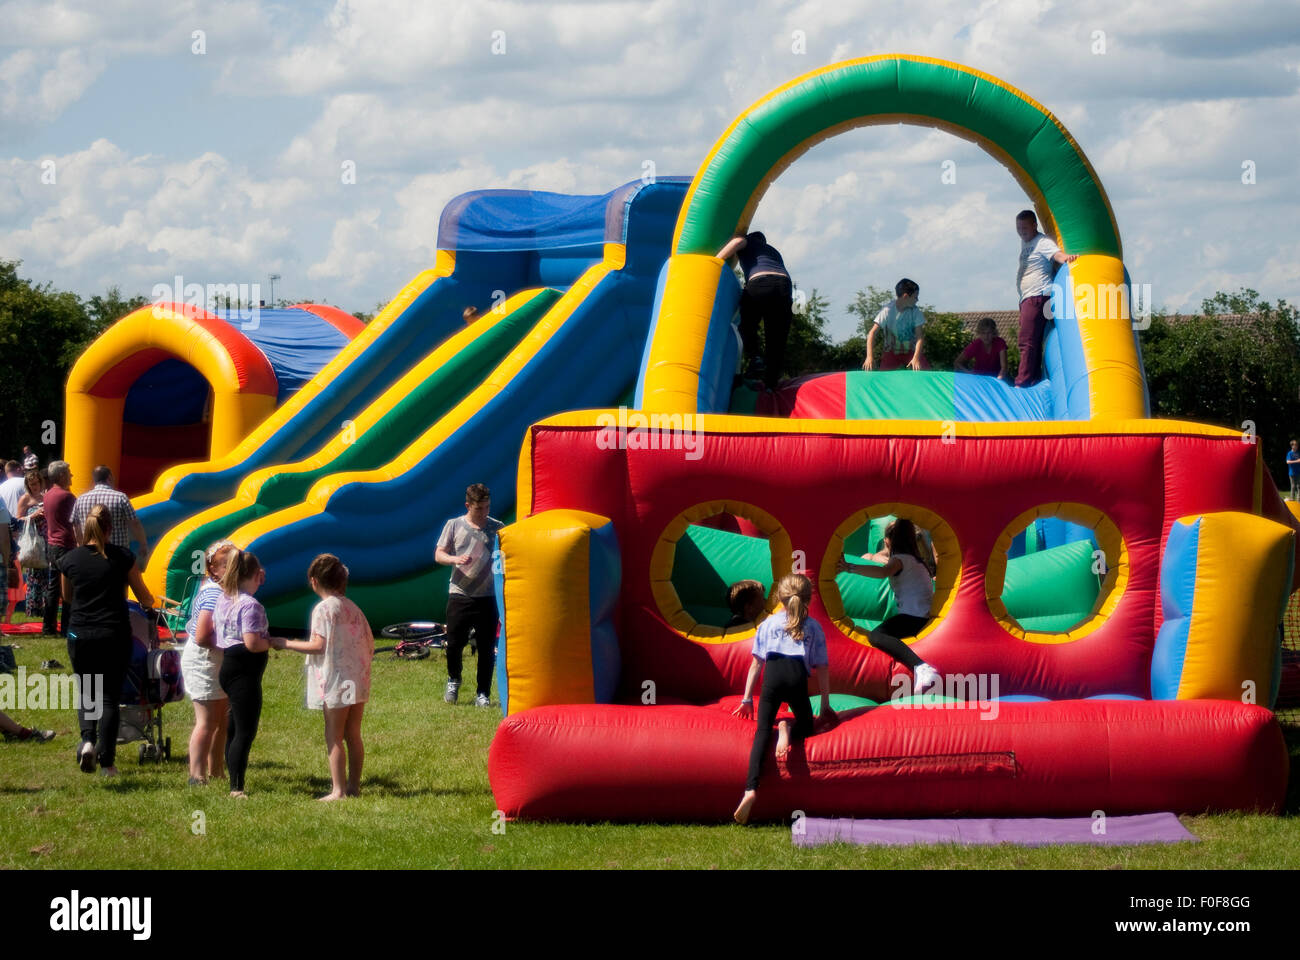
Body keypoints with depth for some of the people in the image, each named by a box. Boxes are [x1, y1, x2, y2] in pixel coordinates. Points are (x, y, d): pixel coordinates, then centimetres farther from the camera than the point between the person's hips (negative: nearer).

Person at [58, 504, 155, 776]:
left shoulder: (70, 559, -2)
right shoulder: (122, 557, -6)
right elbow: (144, 597, 3)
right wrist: (149, 603, 27)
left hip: (79, 635, 1)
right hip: (115, 635, -1)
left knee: (86, 691, 18)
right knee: (110, 695, 6)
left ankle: (88, 739, -7)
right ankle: (106, 760, 0)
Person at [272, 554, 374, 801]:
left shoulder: (324, 608, -11)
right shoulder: (352, 607, 11)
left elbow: (318, 645, -17)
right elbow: (370, 644, 10)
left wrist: (286, 644, -8)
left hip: (336, 682, -7)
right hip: (359, 680, 7)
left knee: (334, 737, -1)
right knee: (353, 736, 13)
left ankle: (338, 791, -2)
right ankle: (354, 786, 17)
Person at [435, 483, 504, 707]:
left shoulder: (496, 528, 6)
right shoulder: (454, 525, 4)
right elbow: (438, 554, 3)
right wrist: (455, 559, -17)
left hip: (488, 596, 1)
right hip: (460, 594, -1)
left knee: (487, 647, 1)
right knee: (454, 644, -1)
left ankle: (483, 693, 12)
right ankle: (453, 680, 28)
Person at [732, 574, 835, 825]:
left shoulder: (769, 623, 24)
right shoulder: (813, 627, 23)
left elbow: (756, 663, 21)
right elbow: (822, 668, 20)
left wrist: (747, 699, 25)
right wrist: (825, 706, 26)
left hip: (773, 673, 0)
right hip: (798, 675, 0)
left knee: (762, 730, -2)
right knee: (806, 727, 20)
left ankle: (751, 789, -25)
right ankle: (787, 728, -19)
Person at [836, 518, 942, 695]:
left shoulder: (901, 559, -3)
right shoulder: (913, 558, 25)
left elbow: (884, 572, -26)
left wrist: (850, 567, -28)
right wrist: (872, 557, 62)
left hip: (914, 615, -10)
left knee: (876, 636, -28)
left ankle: (921, 668, -47)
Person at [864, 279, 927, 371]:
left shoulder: (915, 311, -13)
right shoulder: (888, 310, -20)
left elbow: (919, 336, -15)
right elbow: (872, 333, -23)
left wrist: (916, 358, -31)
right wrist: (870, 357, -35)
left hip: (911, 351, 2)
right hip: (891, 351, -2)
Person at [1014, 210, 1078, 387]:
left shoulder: (1043, 242, -8)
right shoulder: (1024, 242, 20)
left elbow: (1056, 254, -26)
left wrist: (1066, 258, -47)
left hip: (1039, 296, -10)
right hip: (1027, 299, 10)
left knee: (1028, 342, -15)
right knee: (1032, 343, 11)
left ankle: (1022, 383, -19)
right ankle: (1035, 379, 15)